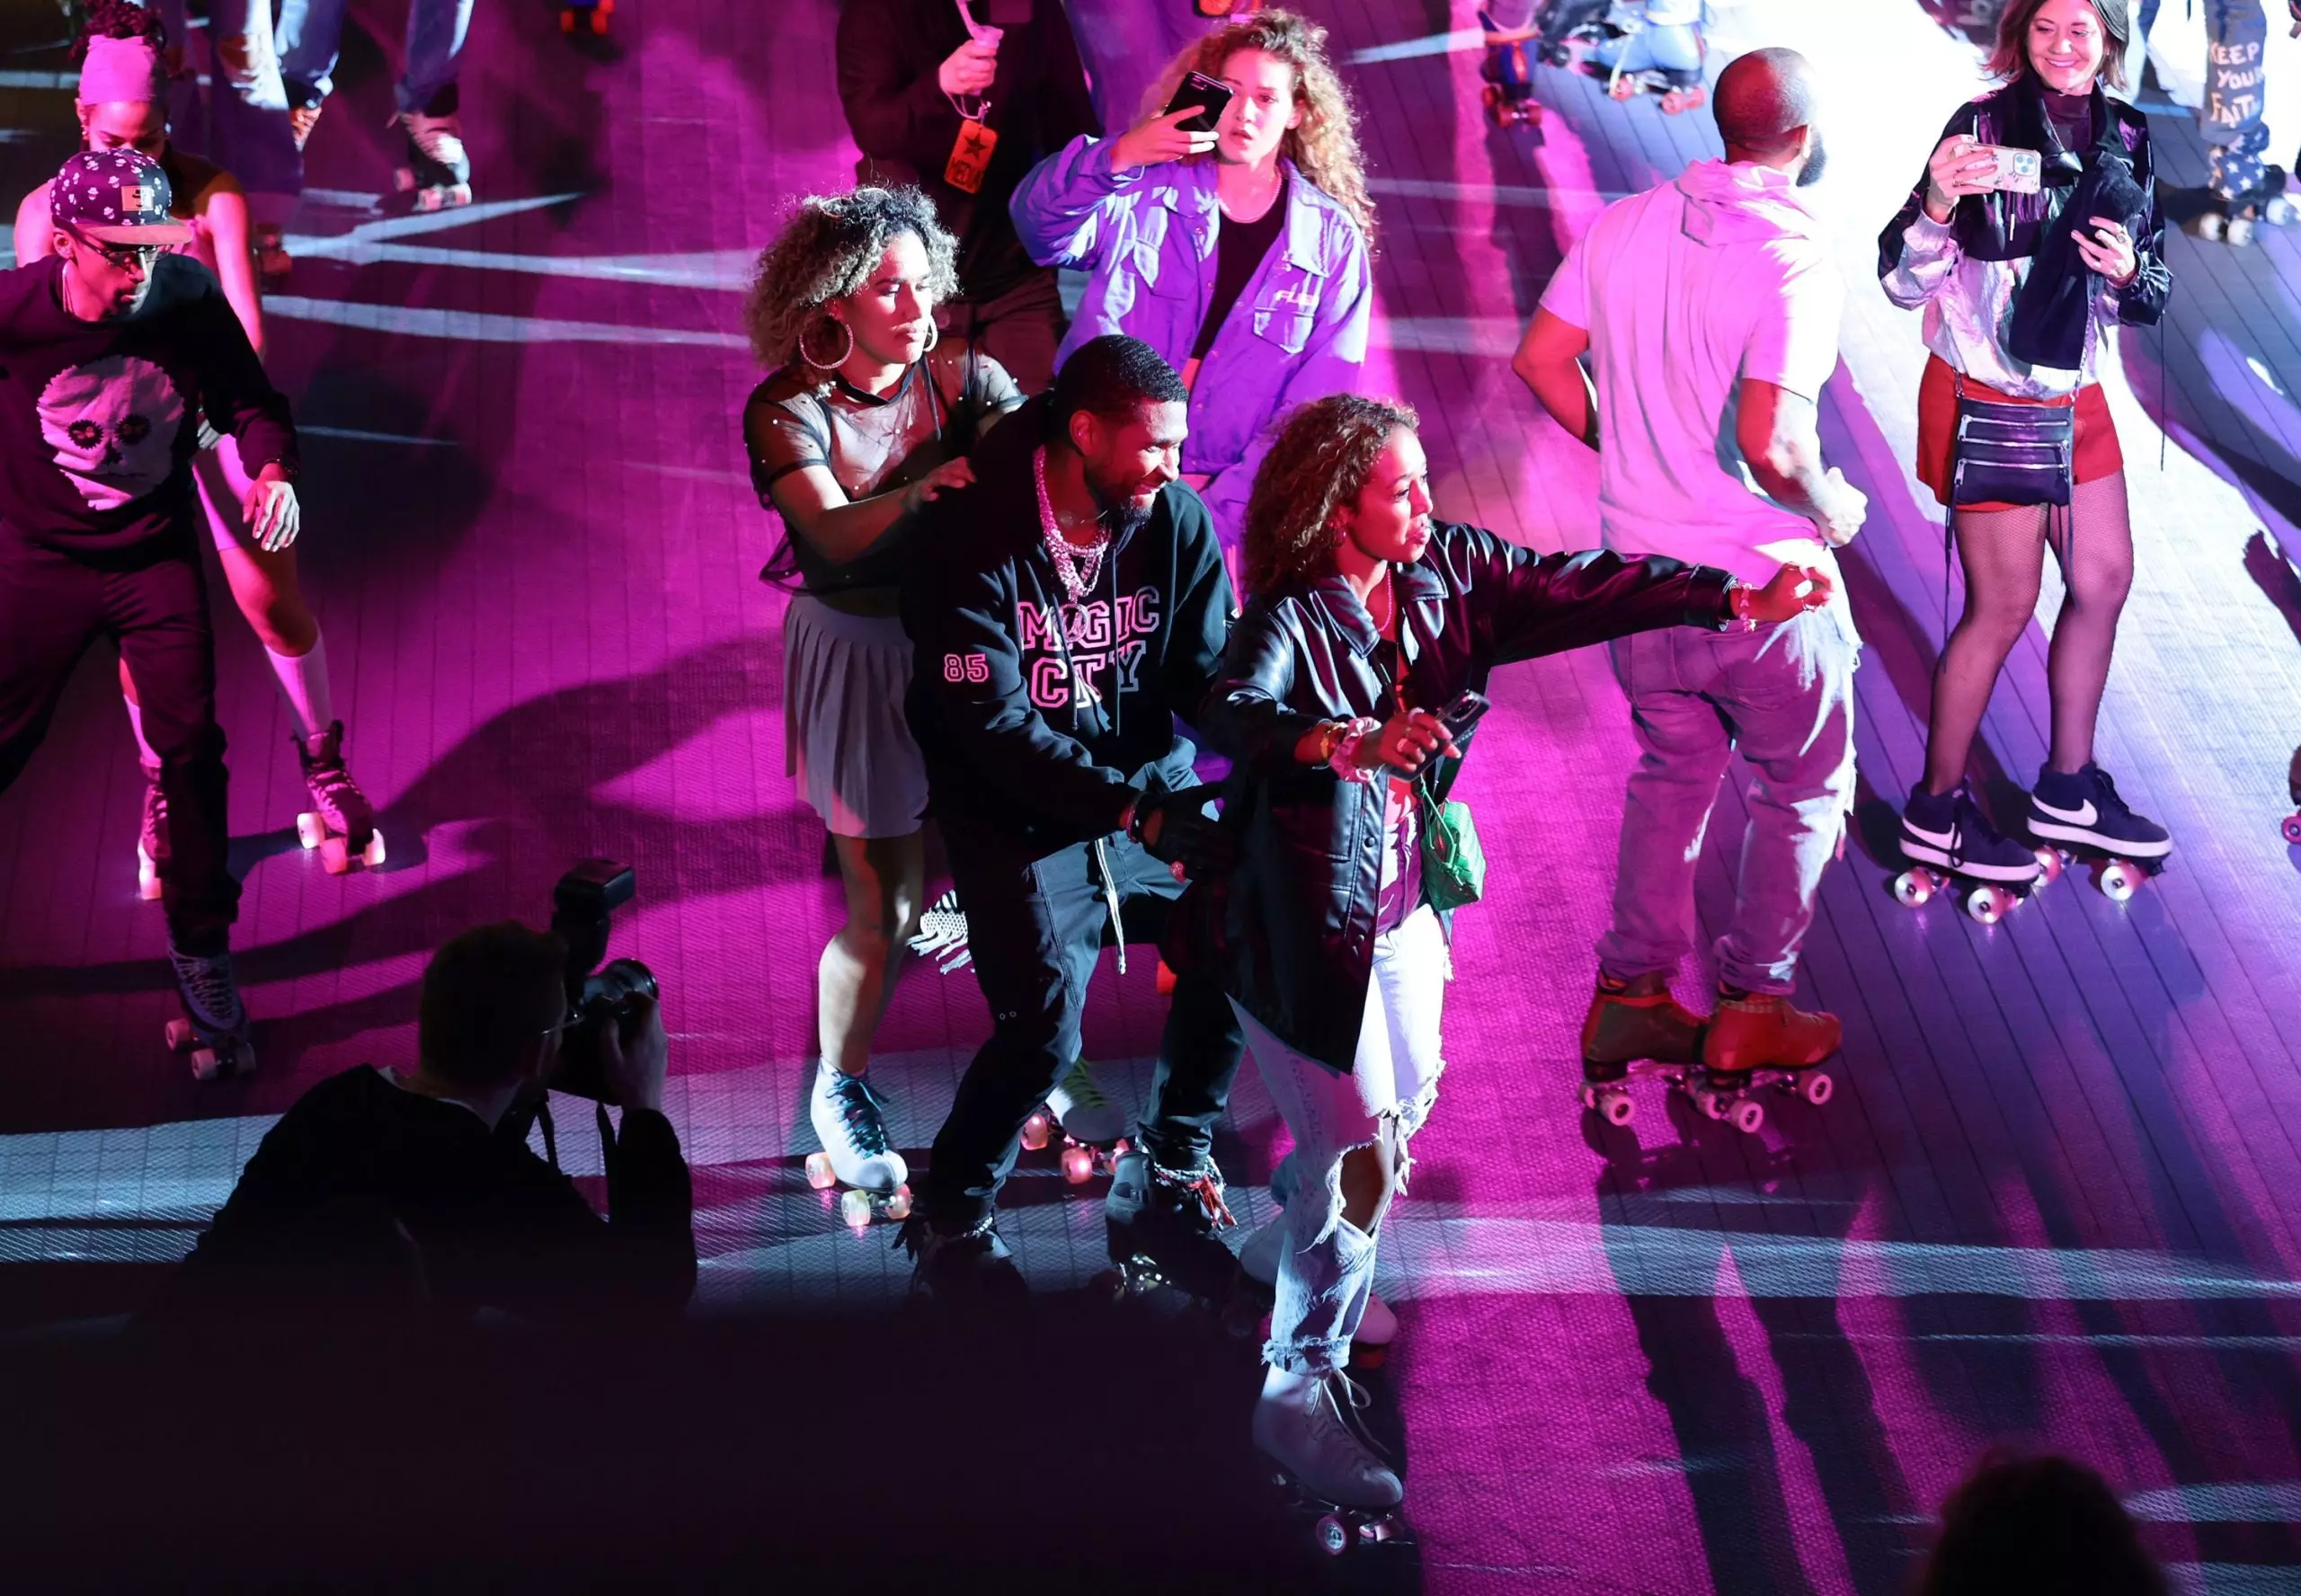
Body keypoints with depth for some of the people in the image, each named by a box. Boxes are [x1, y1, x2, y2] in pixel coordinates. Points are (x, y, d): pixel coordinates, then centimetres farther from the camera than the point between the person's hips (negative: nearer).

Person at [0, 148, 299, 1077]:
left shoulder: (191, 303, -15)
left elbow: (249, 402, -4)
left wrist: (272, 471, -21)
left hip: (157, 559, 2)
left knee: (190, 750, 0)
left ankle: (201, 956, 14)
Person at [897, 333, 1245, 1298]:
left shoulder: (1174, 520, -4)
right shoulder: (977, 537, -17)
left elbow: (1210, 672, -2)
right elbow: (989, 721, -22)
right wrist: (1135, 811, -30)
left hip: (1151, 791, 5)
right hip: (1022, 816, -5)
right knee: (1045, 1028, -23)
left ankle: (1164, 1188, 8)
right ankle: (951, 1220, 4)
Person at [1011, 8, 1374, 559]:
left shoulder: (1332, 241, 5)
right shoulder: (1145, 191, 3)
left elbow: (1315, 406, 0)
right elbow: (1043, 229, -14)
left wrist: (1218, 511, -10)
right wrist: (1115, 158, -32)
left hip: (1228, 505, 0)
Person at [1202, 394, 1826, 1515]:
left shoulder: (1447, 575, -6)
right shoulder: (1288, 621, -24)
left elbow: (1584, 589, -7)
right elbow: (1234, 715, -44)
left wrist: (1737, 600, -16)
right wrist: (1346, 743, -62)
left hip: (1406, 910, 7)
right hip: (1307, 928, -7)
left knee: (1404, 1115, 22)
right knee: (1361, 1158, -6)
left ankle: (1321, 1270, 51)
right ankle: (1298, 1391, 9)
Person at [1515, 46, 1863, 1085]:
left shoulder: (1627, 224, -3)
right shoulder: (1796, 260, -22)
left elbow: (1540, 361, 3)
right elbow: (1767, 441, -29)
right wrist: (1831, 508, -10)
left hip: (1639, 563, 6)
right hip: (1762, 583, -6)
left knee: (1673, 772, 23)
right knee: (1802, 791, 15)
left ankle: (1628, 998, 25)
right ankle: (1752, 1011, 20)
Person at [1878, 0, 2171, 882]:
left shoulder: (2125, 138, 1)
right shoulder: (1984, 125, -17)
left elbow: (2151, 292, 11)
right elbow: (1904, 282, -18)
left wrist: (2130, 271, -11)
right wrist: (1937, 203, -36)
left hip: (2076, 396, 7)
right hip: (1986, 403, -7)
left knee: (2104, 582, 15)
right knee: (2003, 606, 1)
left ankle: (2068, 789, 31)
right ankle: (1936, 810, 17)